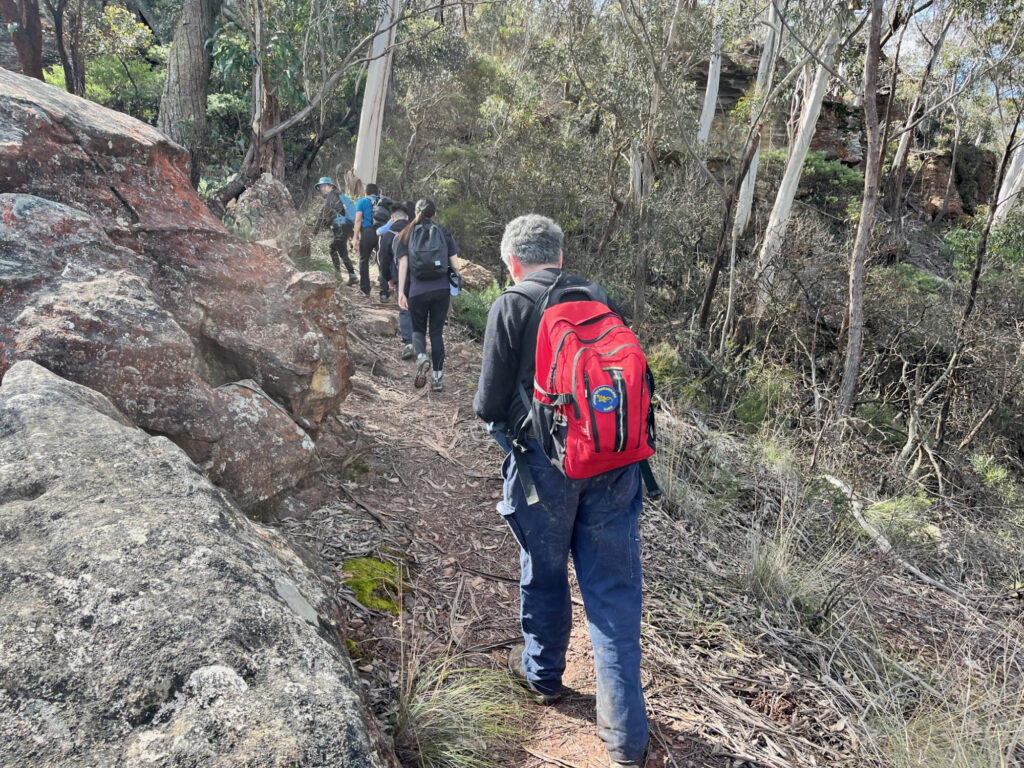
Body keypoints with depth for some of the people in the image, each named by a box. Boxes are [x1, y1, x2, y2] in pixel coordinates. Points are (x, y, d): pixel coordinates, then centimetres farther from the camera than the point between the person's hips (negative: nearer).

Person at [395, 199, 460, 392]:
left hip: (417, 291, -1)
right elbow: (455, 264, 3)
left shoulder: (406, 235, 5)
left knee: (418, 329, 16)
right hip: (442, 289, 1)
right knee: (437, 332, 9)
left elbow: (403, 265, -3)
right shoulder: (444, 233, 7)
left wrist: (401, 292, -3)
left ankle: (421, 356, -16)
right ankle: (438, 378, 6)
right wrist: (454, 286, 16)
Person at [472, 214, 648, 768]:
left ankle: (541, 672, 44)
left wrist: (486, 408, 14)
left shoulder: (510, 307, -7)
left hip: (545, 462, -2)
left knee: (543, 575, 19)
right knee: (614, 585, 8)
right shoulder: (600, 299, 4)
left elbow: (491, 404, -8)